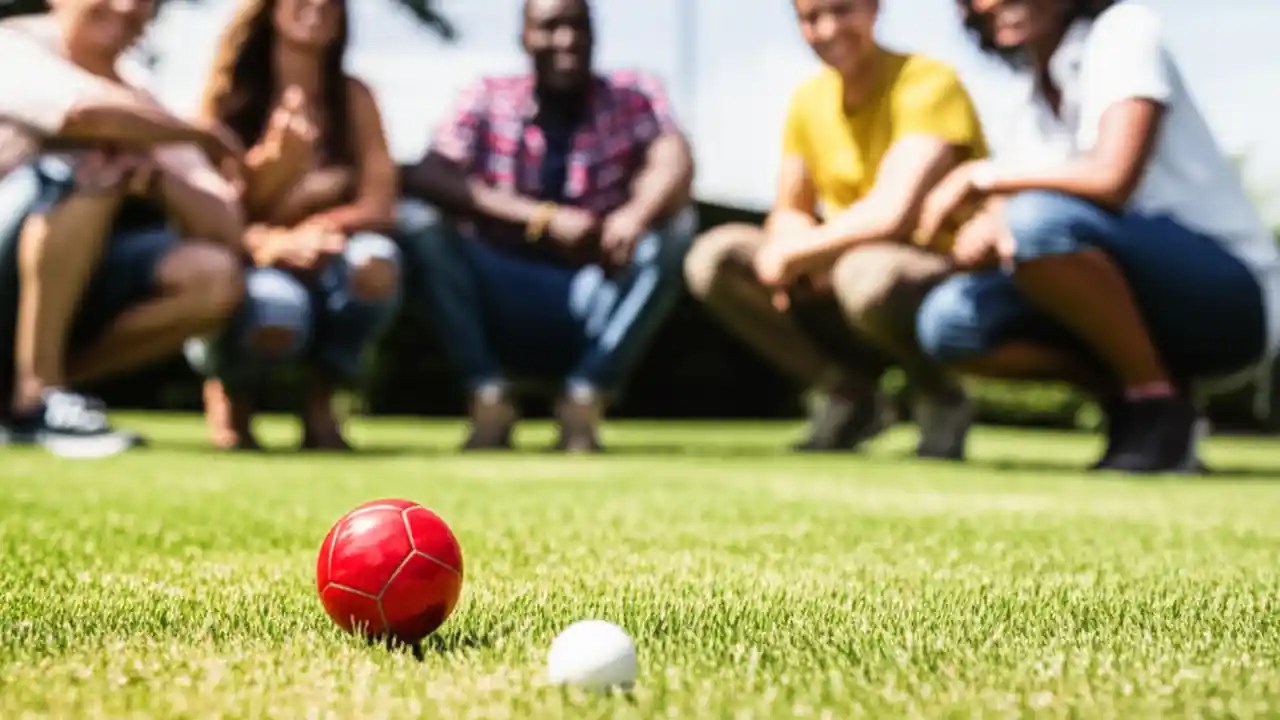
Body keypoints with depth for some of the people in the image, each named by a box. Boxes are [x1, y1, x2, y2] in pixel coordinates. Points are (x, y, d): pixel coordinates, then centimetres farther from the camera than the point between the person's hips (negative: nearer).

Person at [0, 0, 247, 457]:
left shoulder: (141, 109, 9)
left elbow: (227, 229, -3)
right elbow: (87, 110, -30)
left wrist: (155, 177, -23)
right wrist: (204, 138, -13)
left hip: (68, 295, 5)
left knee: (214, 277, -15)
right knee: (88, 170, -27)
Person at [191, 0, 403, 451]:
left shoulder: (352, 96, 2)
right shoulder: (228, 94, -4)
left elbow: (379, 205, -8)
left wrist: (318, 228, -28)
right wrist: (268, 241, -32)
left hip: (325, 272, 2)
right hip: (246, 269, -2)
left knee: (374, 260, -34)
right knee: (274, 313, -39)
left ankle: (319, 401, -7)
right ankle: (230, 395, 1)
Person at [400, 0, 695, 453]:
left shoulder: (632, 96, 2)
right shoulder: (489, 101, 0)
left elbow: (675, 165, -18)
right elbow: (427, 176, -18)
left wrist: (636, 214, -41)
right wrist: (545, 219, -29)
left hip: (596, 303, 0)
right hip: (499, 304, 0)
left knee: (675, 228, -23)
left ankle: (586, 398, -23)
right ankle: (489, 398, -22)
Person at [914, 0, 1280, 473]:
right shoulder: (1034, 89, 12)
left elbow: (1112, 178, -25)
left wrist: (983, 177, -15)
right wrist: (985, 228, -19)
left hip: (1231, 298, -7)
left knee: (1038, 218, -32)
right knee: (949, 322, -11)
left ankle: (1159, 408, -16)